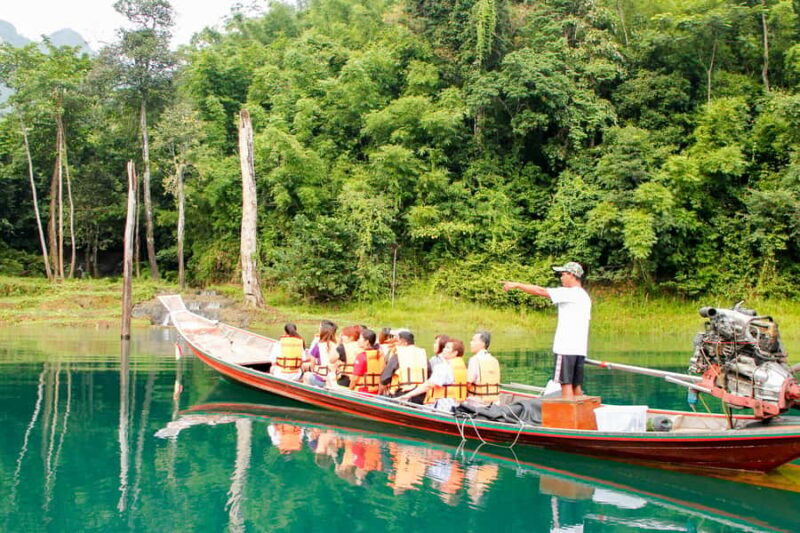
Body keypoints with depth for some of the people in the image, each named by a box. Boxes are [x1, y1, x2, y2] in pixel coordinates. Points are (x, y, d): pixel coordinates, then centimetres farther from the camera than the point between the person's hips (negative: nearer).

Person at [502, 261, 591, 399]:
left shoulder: (569, 293, -9)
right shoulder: (585, 296, 17)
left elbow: (540, 291, -11)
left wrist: (516, 285, -4)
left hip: (566, 348, -8)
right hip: (580, 349, 8)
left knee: (566, 384, -7)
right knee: (576, 386, 10)